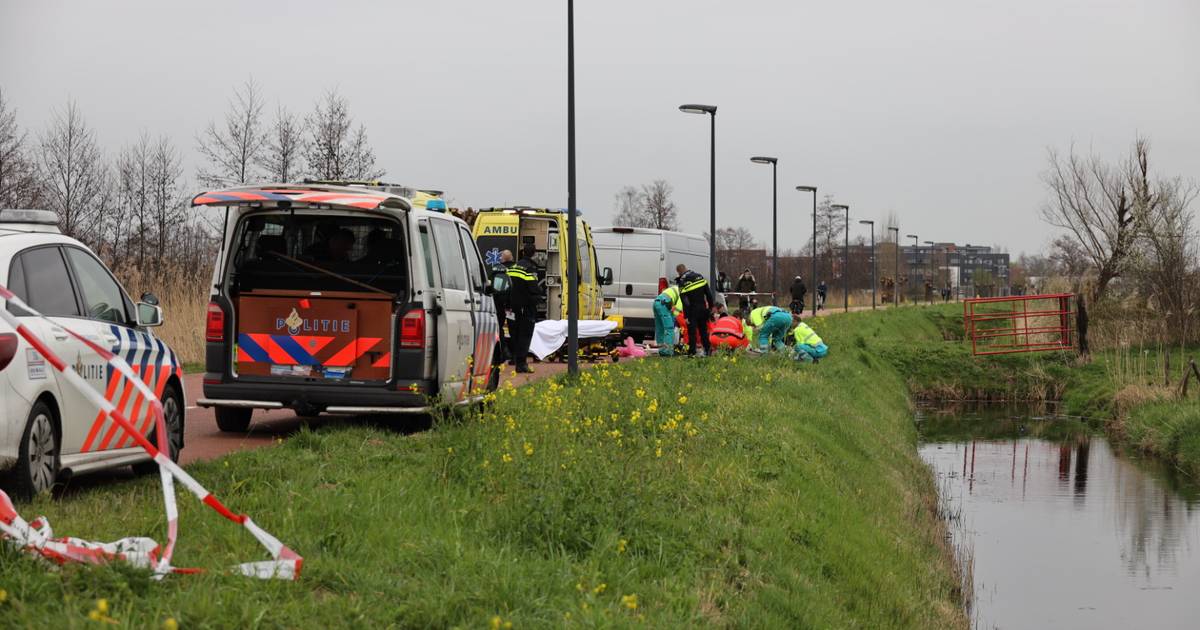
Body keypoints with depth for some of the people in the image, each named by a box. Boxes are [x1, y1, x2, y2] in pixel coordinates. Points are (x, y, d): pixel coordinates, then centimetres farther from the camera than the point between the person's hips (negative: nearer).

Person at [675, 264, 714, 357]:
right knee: (703, 329, 15)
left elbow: (684, 301, -17)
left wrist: (686, 316, -15)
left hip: (693, 310, -5)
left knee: (692, 331, 1)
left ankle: (692, 352, 0)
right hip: (703, 308, 5)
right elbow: (708, 292, 8)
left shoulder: (682, 283, -14)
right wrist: (711, 306, 15)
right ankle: (708, 349, 14)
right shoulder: (699, 276, 5)